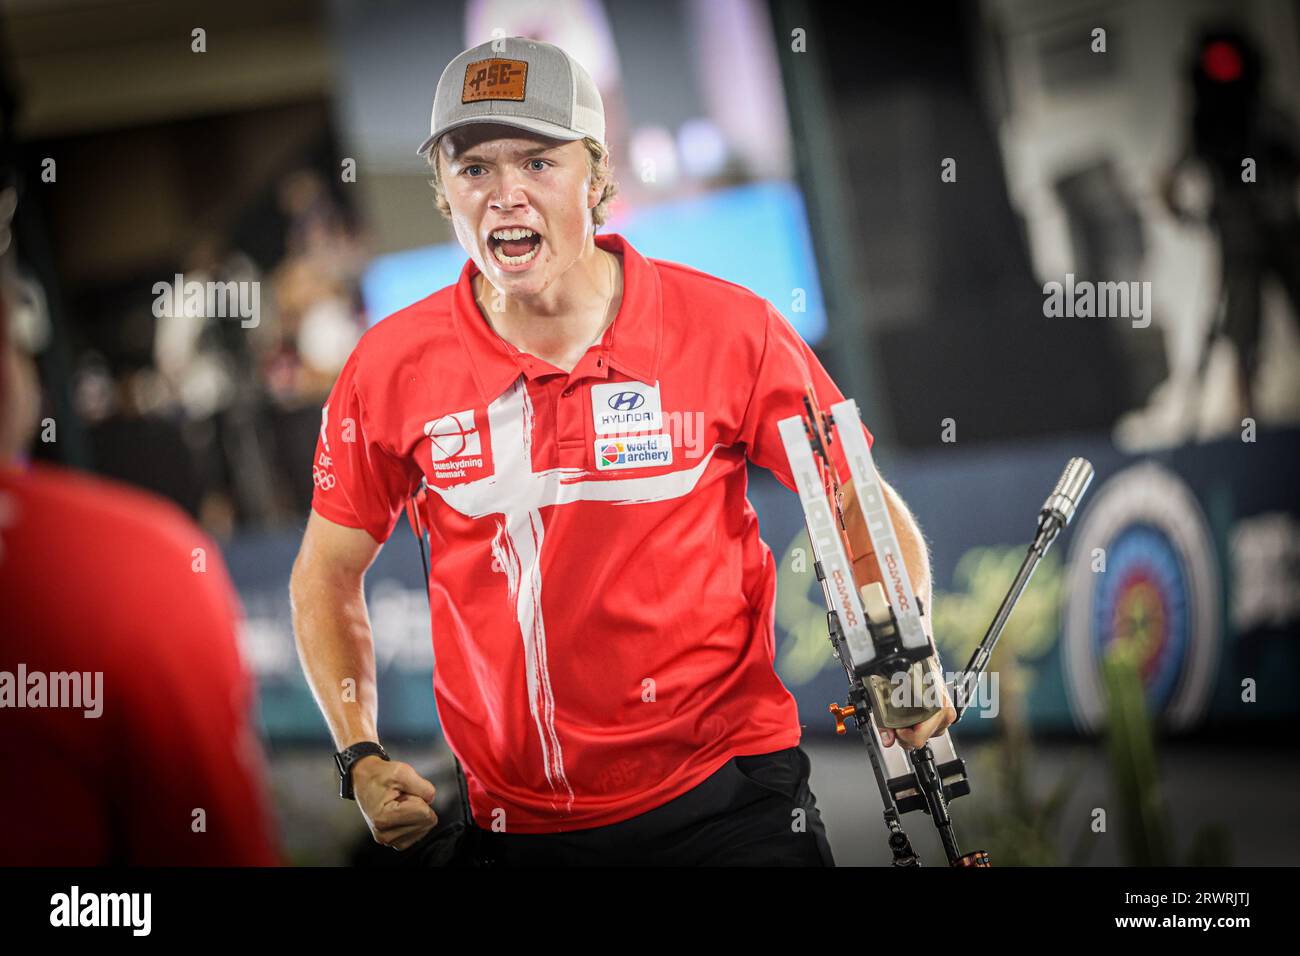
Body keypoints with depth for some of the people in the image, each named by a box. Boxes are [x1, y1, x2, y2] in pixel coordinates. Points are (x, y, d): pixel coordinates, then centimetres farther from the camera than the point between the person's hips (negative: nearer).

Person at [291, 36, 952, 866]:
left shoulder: (727, 330, -6)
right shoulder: (392, 368, -2)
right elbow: (327, 572, 11)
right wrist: (362, 759, 0)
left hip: (723, 798, -2)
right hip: (516, 824, 2)